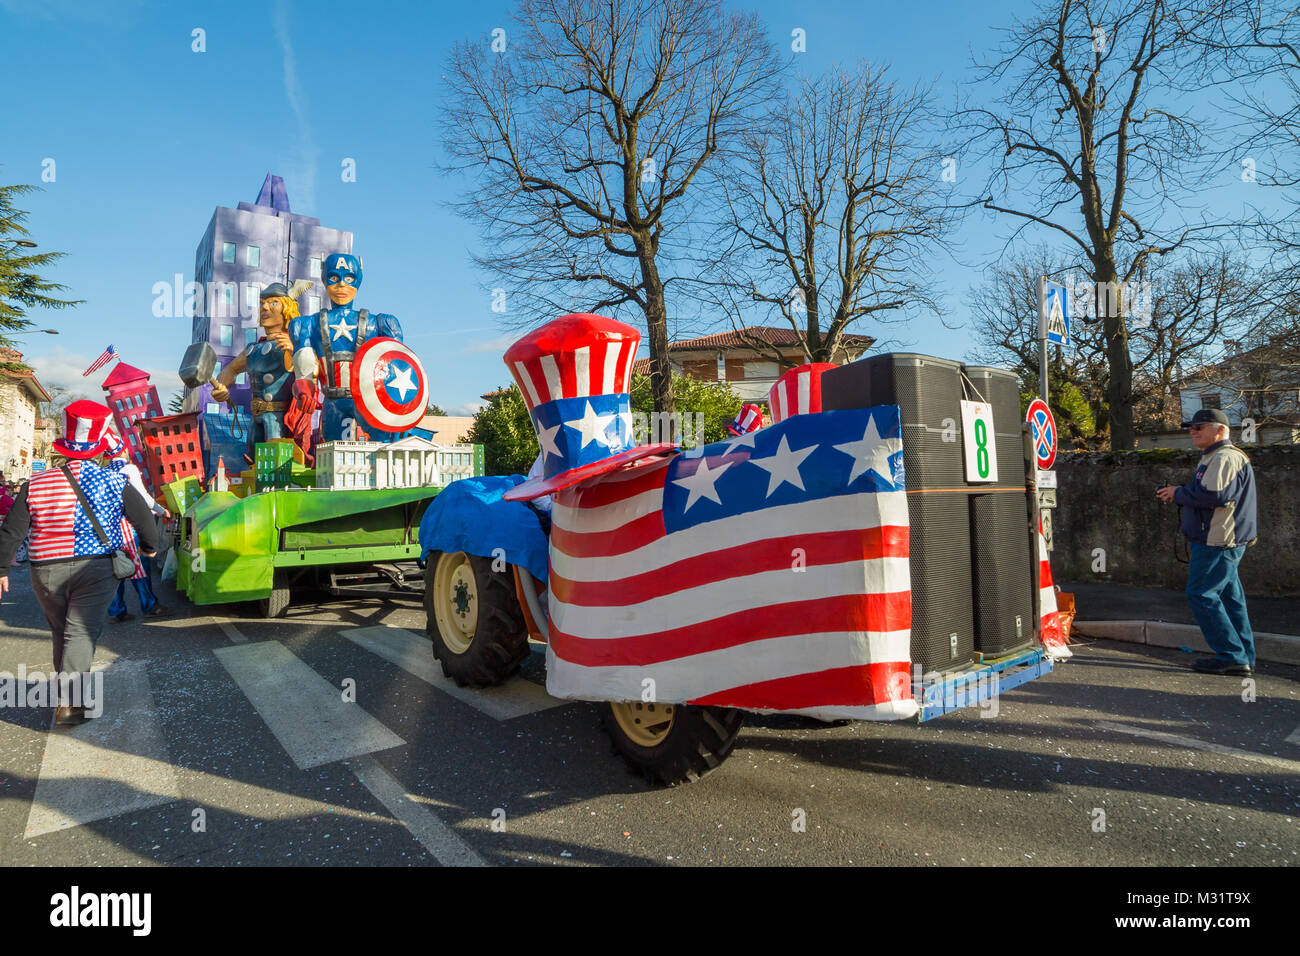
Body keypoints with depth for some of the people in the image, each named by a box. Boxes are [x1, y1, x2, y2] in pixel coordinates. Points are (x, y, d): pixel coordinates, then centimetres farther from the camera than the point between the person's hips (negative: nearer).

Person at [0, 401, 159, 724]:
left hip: (46, 572, 3)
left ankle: (66, 690, 34)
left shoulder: (35, 485, 0)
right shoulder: (112, 482, -5)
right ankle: (69, 702, -14)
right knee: (81, 632, -4)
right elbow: (144, 519, 3)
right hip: (95, 570, -3)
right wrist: (150, 547, 21)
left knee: (61, 632, 19)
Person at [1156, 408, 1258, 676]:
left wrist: (1179, 494, -12)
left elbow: (1214, 495, -25)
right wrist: (1179, 494, 10)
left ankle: (1231, 657, -5)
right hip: (1221, 540, 11)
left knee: (1201, 594, -9)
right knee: (1228, 596, 12)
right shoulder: (1214, 458, 21)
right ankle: (1244, 659, 17)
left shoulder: (1225, 457, -14)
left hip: (1218, 542, -11)